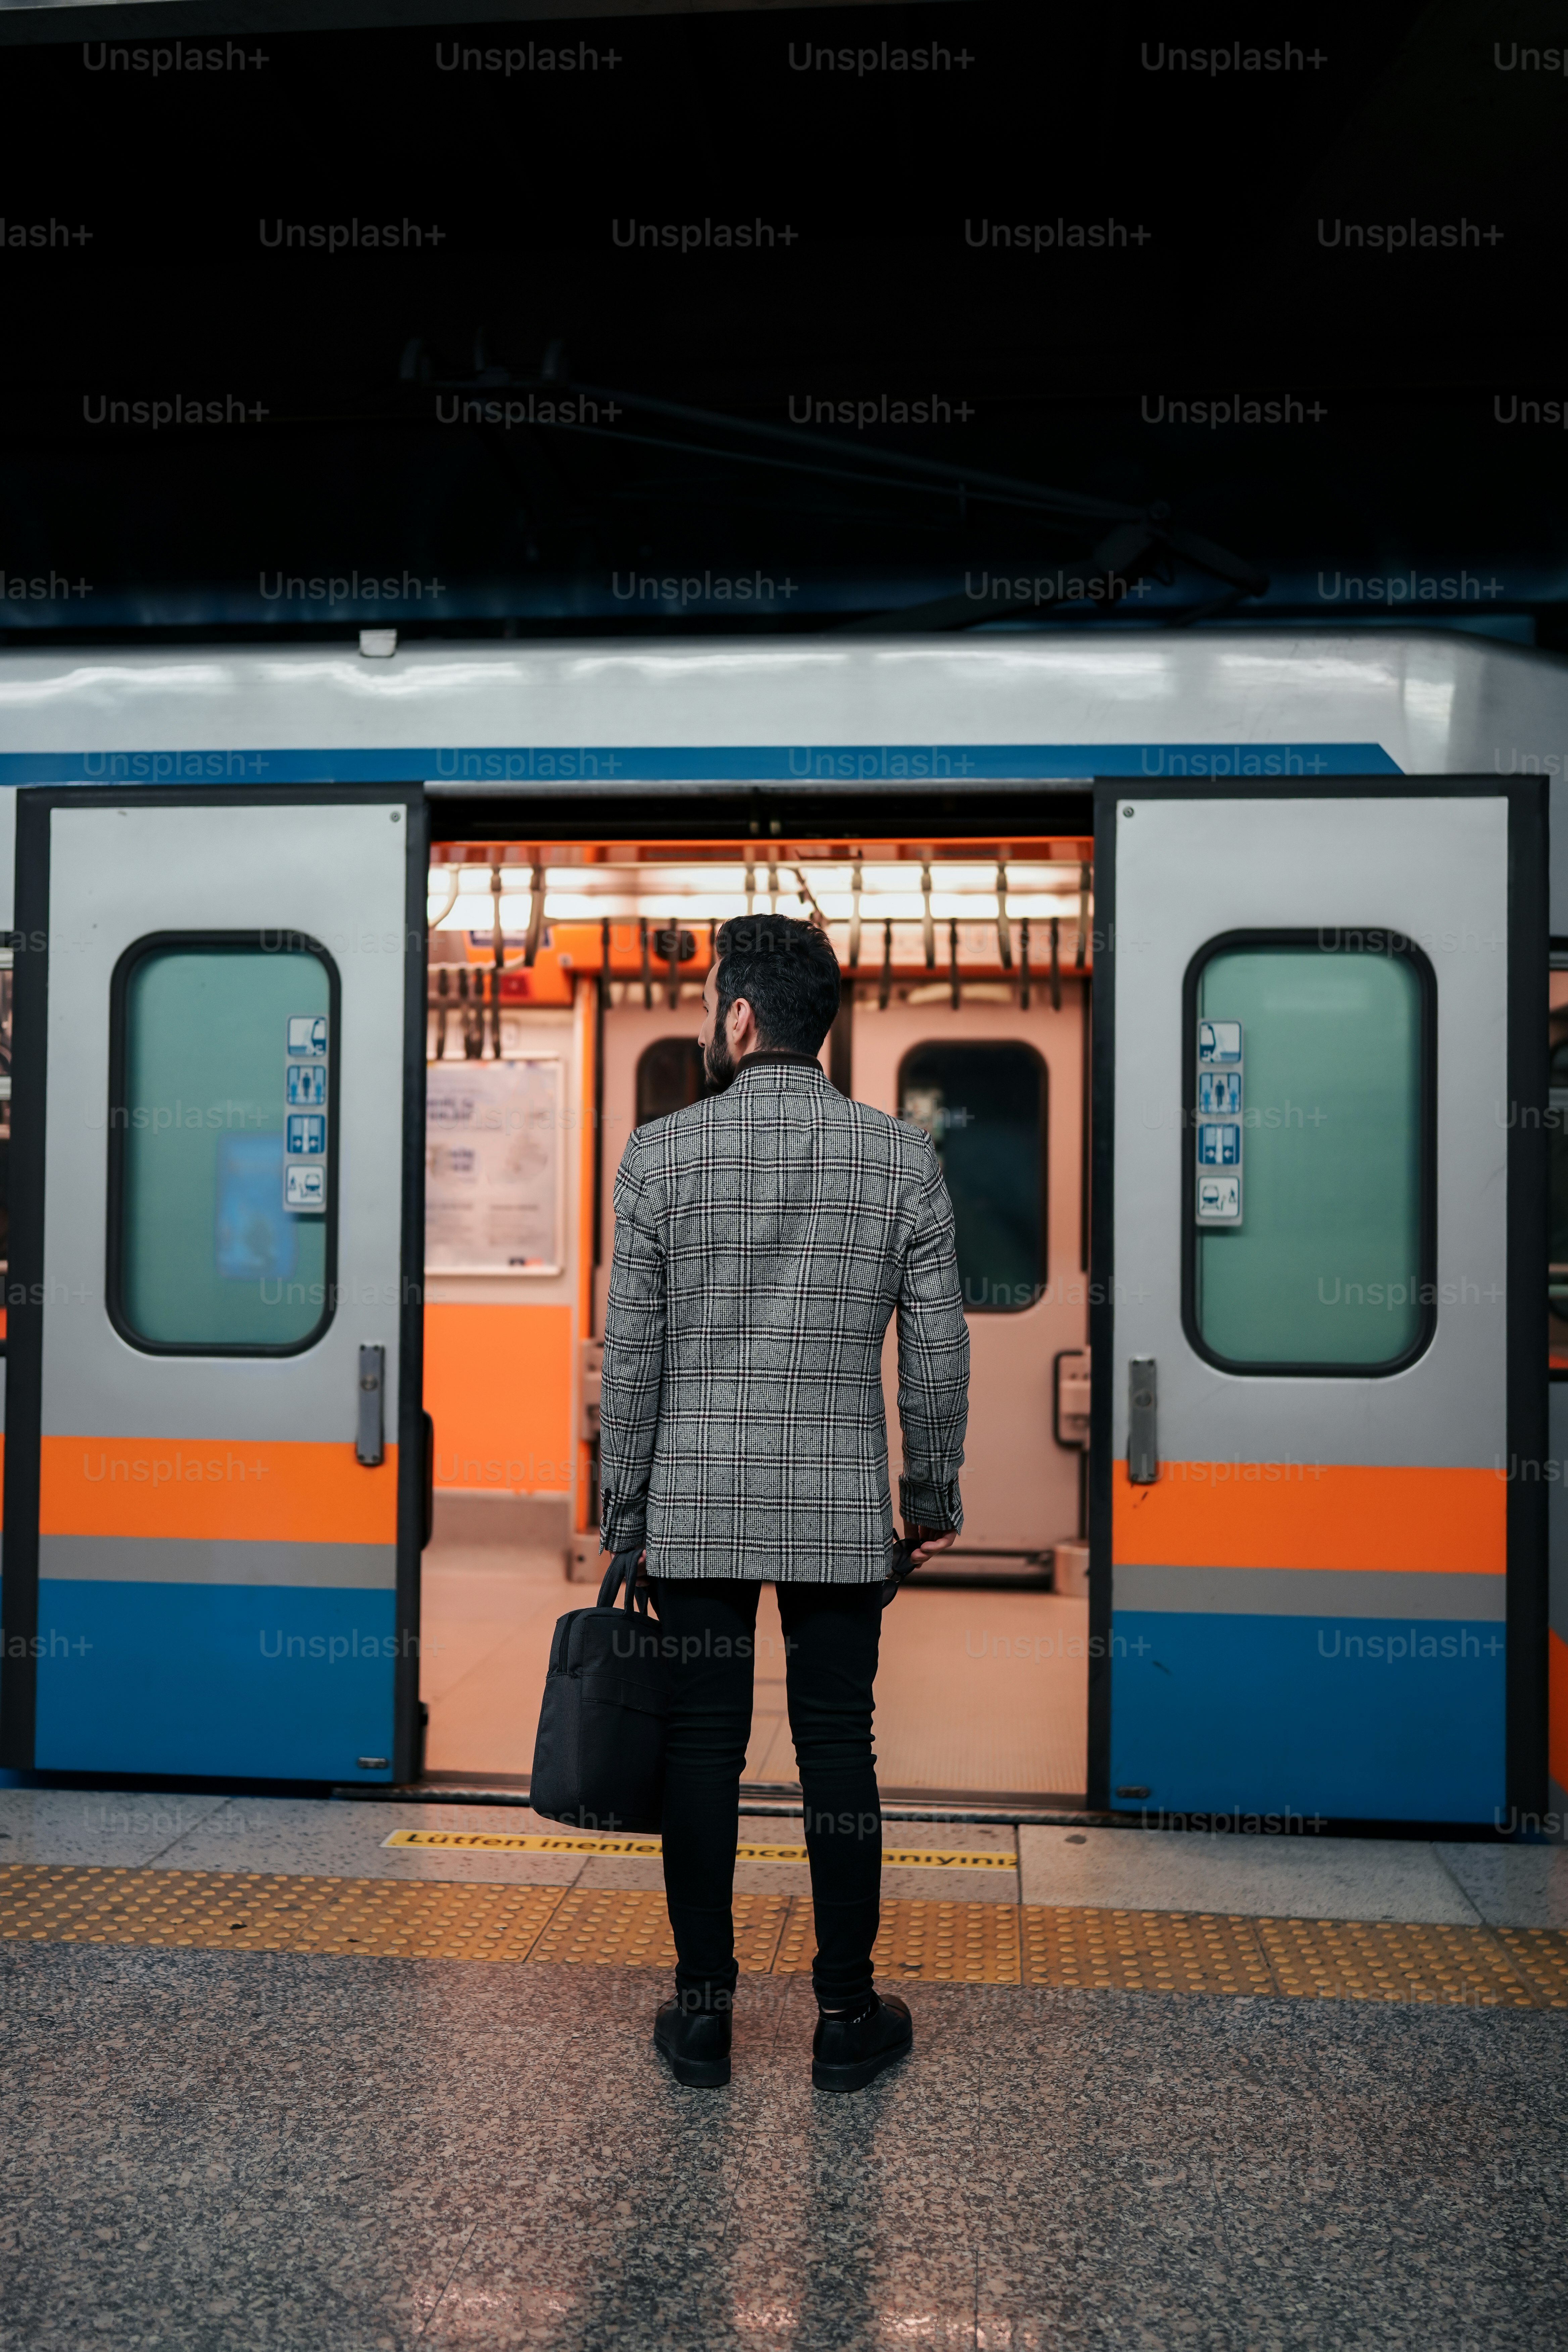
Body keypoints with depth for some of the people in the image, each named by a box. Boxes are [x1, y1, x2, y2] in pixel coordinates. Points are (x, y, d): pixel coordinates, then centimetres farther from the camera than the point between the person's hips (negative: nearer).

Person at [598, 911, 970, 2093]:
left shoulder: (662, 1152, -5)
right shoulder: (903, 1156, -2)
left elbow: (631, 1354, -3)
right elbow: (939, 1351, 0)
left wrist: (621, 1519, 6)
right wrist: (934, 1495, 13)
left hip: (695, 1508, 0)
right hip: (842, 1512, 1)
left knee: (703, 1749, 9)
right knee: (838, 1751, 9)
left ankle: (703, 2011, 20)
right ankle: (849, 2016, 20)